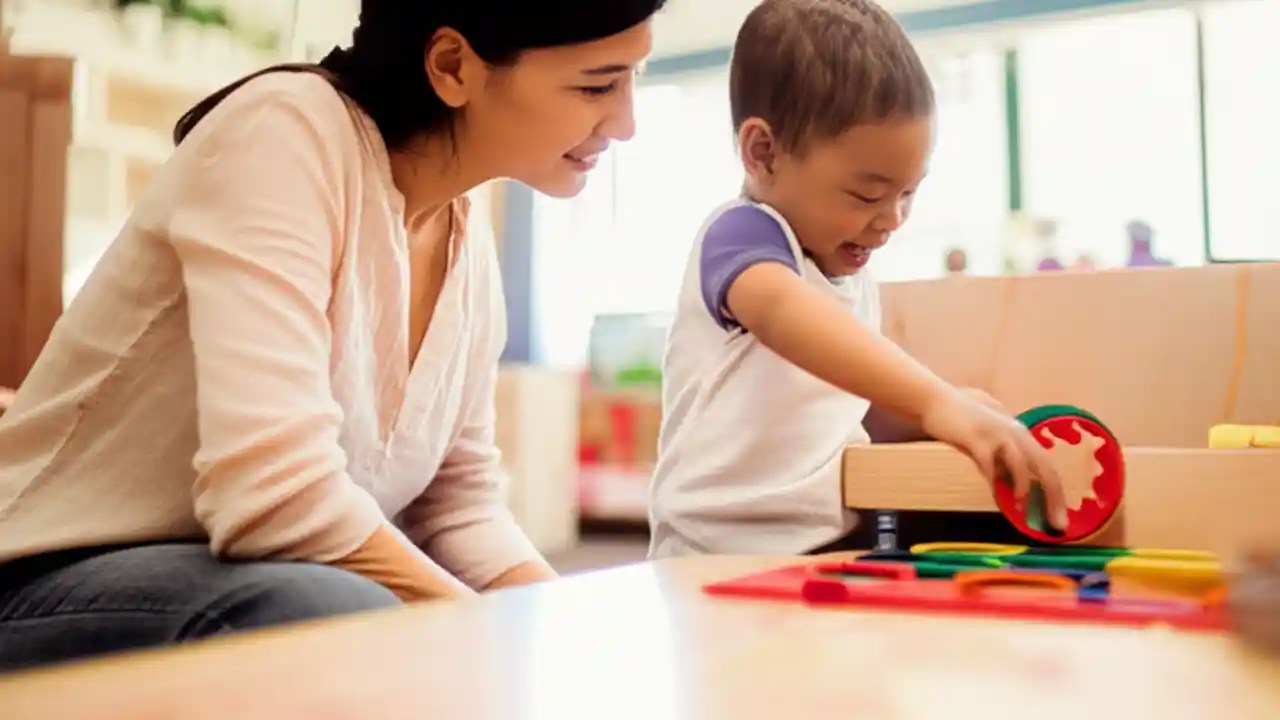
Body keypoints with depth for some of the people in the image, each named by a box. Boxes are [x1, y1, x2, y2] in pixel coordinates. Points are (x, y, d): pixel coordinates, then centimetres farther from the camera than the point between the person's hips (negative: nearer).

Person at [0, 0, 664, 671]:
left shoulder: (469, 251, 2)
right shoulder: (289, 131, -21)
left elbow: (458, 503, 8)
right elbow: (278, 494, -31)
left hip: (301, 591, 6)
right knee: (340, 614, -35)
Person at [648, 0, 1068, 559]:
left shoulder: (851, 270, 12)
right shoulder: (741, 236, -15)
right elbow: (782, 310, -38)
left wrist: (951, 407, 9)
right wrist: (934, 400, -50)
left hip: (831, 550, 9)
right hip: (724, 557, -8)